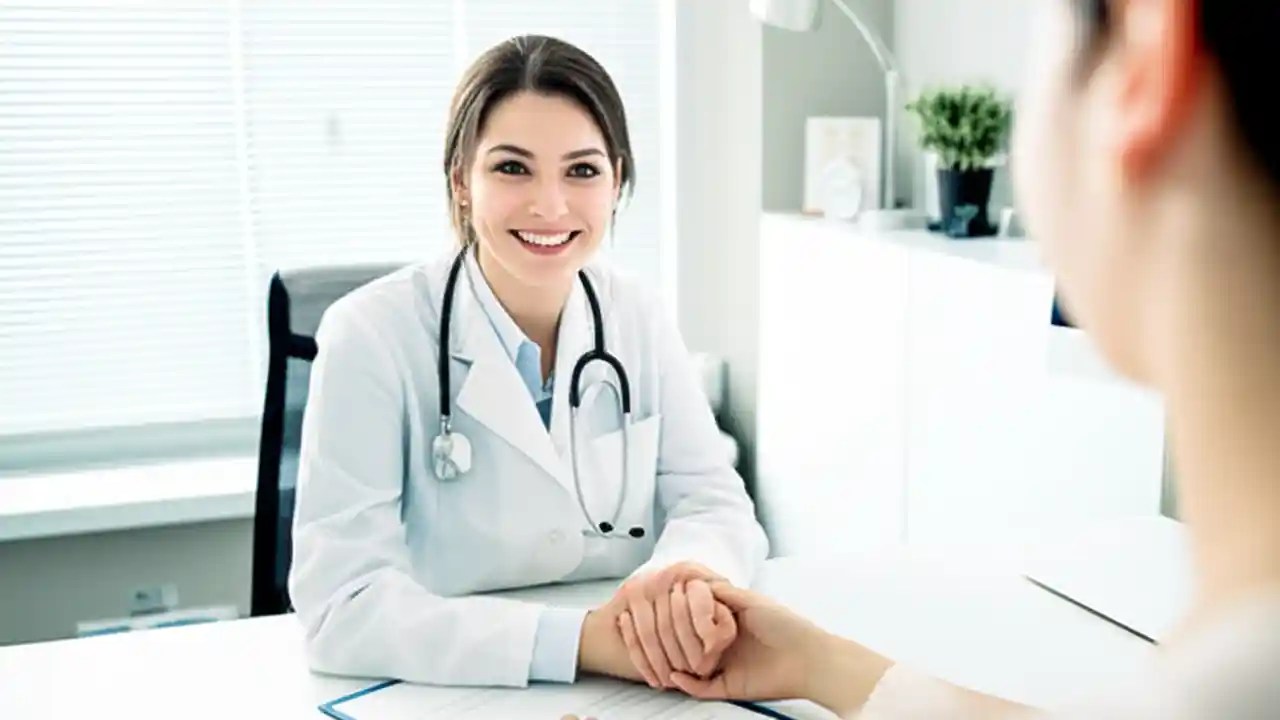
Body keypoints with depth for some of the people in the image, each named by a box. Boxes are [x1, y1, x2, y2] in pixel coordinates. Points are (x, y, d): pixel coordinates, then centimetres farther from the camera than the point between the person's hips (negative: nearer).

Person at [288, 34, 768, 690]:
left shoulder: (639, 321, 1)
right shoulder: (373, 336, -13)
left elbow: (715, 504, -3)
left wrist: (685, 576, -25)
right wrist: (580, 639, -30)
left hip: (627, 689, 5)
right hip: (438, 695, -4)